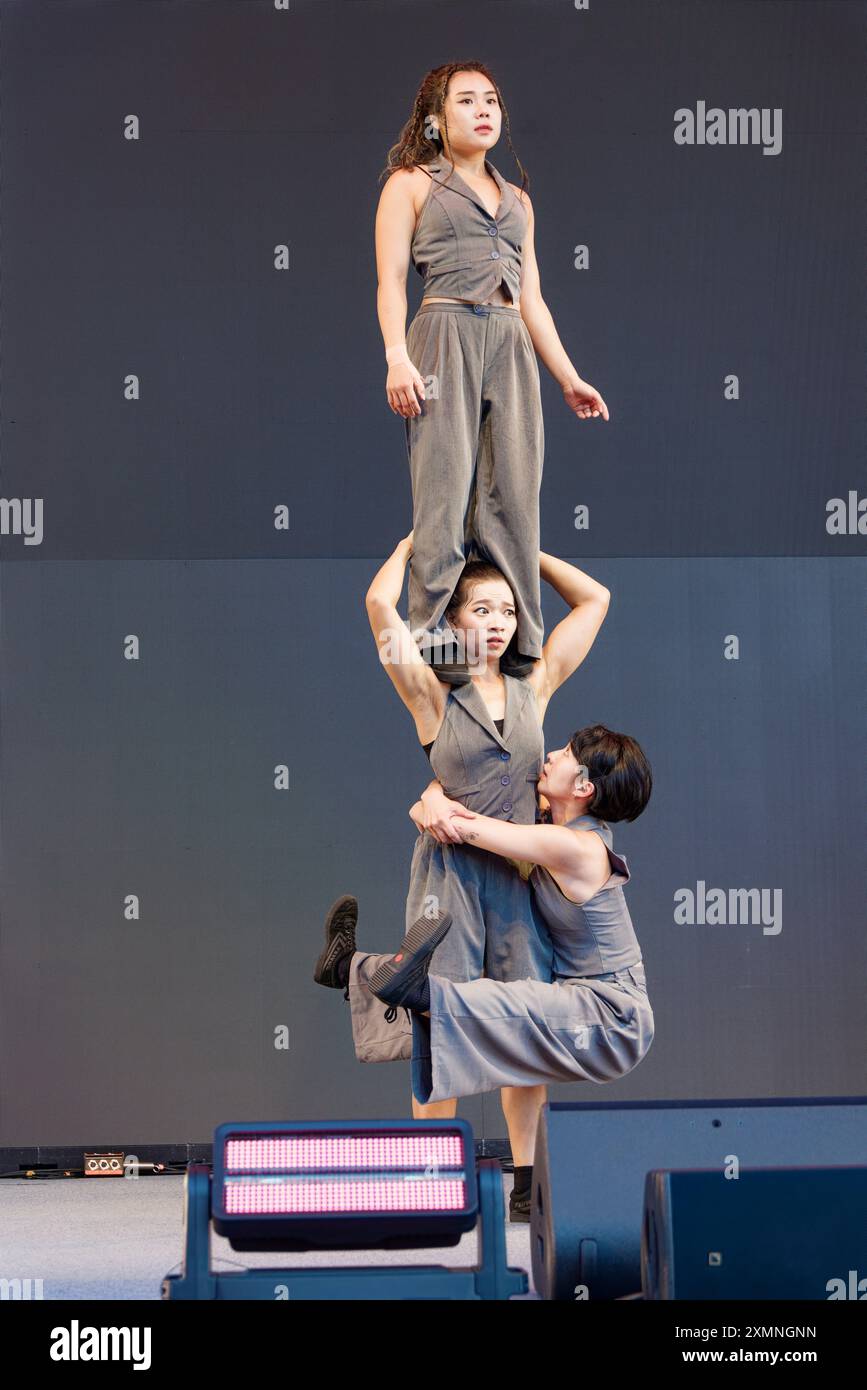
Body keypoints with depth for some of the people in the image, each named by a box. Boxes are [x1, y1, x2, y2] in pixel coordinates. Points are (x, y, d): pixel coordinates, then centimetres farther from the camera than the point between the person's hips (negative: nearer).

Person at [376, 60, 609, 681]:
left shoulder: (517, 199, 25)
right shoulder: (411, 185, 10)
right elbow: (391, 280, 0)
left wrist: (569, 378, 19)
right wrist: (397, 358, -14)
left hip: (513, 347, 5)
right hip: (445, 340, -5)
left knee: (514, 494, -1)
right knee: (446, 487, -10)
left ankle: (519, 644, 1)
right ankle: (435, 641, -10)